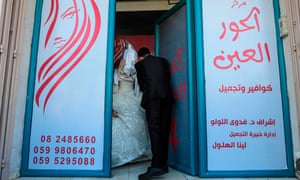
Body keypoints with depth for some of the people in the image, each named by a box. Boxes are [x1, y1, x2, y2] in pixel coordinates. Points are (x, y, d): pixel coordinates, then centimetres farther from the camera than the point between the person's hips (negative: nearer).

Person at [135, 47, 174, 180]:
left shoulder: (139, 64, 15)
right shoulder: (163, 61, 24)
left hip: (152, 98, -4)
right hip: (167, 97, 4)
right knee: (164, 130, 5)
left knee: (154, 129, -11)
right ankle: (163, 164, 8)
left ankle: (156, 165, -20)